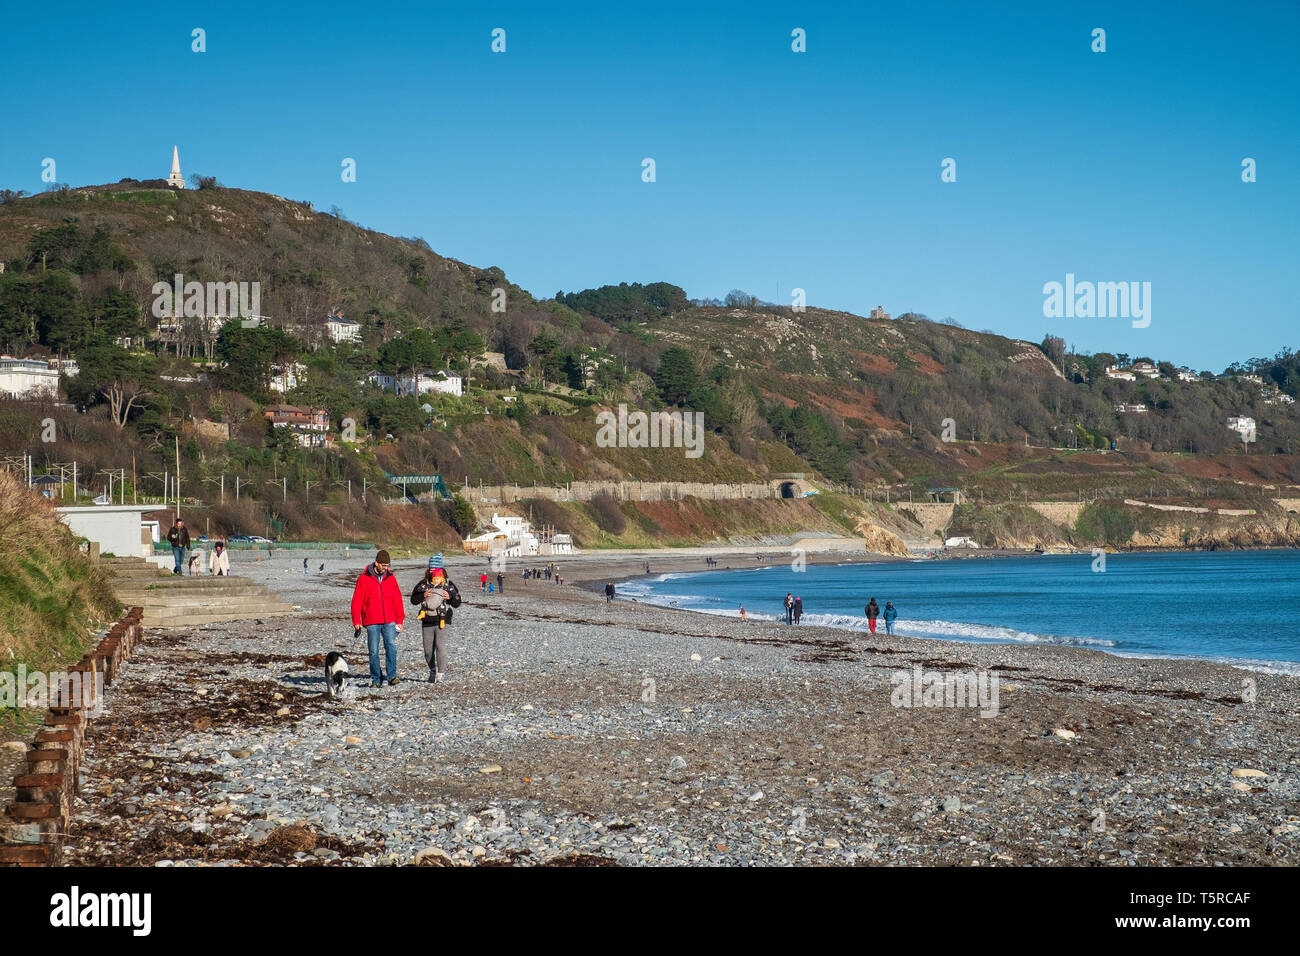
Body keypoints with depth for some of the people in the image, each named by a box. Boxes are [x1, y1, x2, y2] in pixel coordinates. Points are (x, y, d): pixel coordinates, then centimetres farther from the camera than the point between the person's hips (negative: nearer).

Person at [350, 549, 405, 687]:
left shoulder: (390, 578, 8)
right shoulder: (364, 579, -1)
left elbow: (397, 600, 12)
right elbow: (356, 602, 0)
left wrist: (400, 620, 8)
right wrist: (357, 622, -5)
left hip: (389, 621, 1)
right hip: (372, 622, -1)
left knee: (391, 646, -16)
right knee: (374, 652, 1)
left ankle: (392, 676, -18)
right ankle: (376, 680, 9)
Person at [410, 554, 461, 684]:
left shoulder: (448, 585, 5)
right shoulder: (423, 584, 8)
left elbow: (457, 603, 6)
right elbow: (413, 599, 5)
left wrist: (450, 597, -15)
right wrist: (423, 595, -13)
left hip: (442, 621, -3)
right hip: (427, 623, 3)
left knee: (440, 646, -14)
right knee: (428, 649, 7)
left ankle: (441, 673, -11)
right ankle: (432, 671, 26)